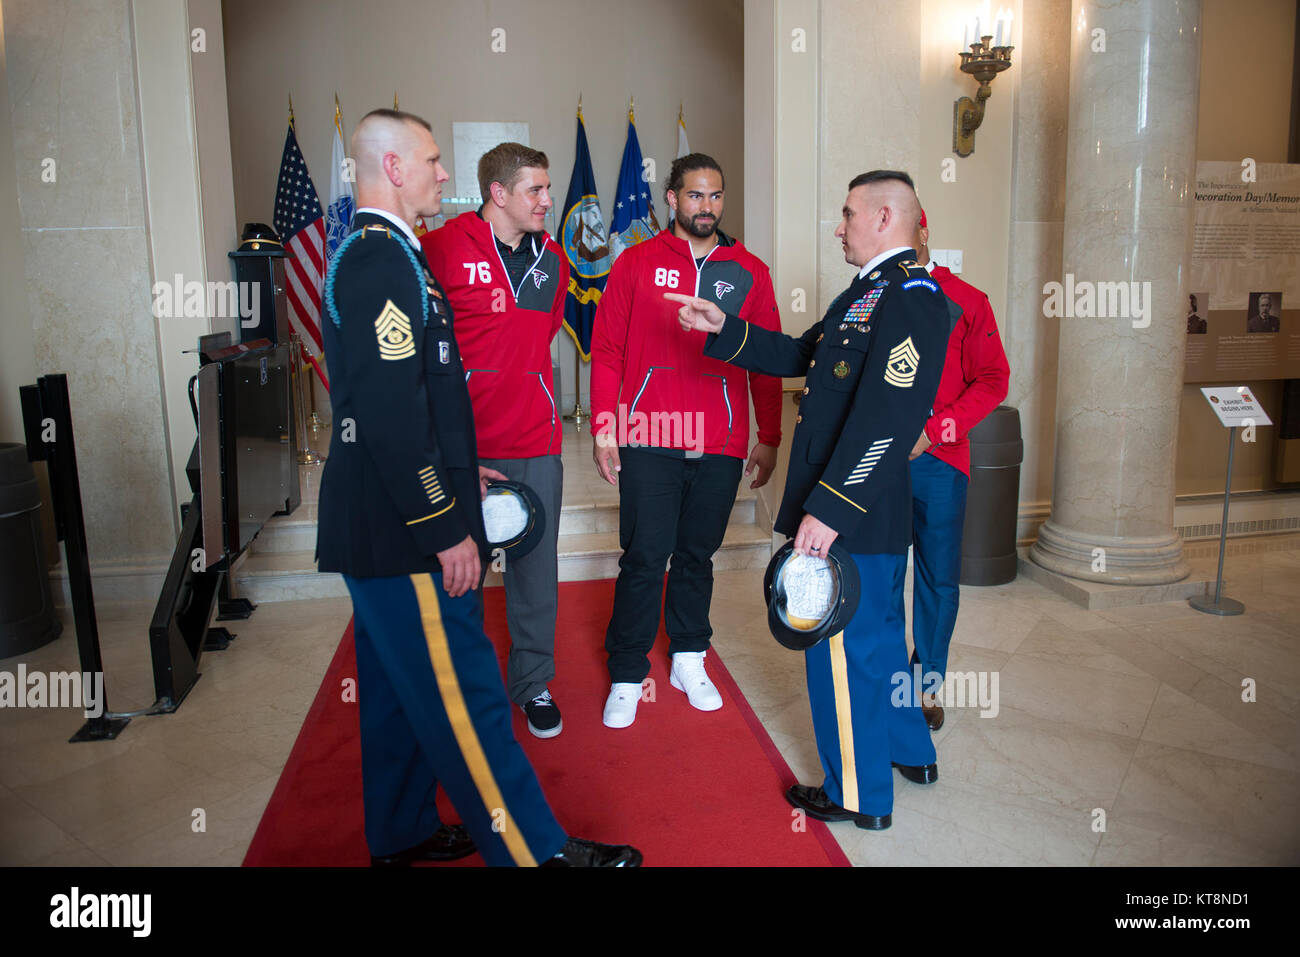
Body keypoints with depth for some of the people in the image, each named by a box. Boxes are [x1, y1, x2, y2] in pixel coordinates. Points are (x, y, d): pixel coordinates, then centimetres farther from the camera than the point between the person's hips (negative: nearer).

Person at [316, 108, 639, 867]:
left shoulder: (377, 254, 16)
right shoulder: (383, 261, -18)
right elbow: (392, 410, -25)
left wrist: (450, 471, 20)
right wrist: (446, 527, -21)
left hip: (386, 522, 11)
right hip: (404, 529, -11)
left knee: (401, 684, 20)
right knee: (462, 693, -2)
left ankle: (400, 833, 35)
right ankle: (533, 848, 10)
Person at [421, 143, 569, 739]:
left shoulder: (551, 258, 10)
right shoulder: (442, 250, -7)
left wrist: (516, 378, 13)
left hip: (536, 443, 5)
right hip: (461, 444, -4)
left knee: (536, 567, 11)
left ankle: (533, 683, 29)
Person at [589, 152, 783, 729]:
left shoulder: (749, 273, 9)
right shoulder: (637, 264, 5)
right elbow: (607, 351, 3)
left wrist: (769, 437, 7)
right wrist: (603, 427, -4)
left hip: (720, 444, 2)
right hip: (649, 442, -2)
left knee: (697, 556, 12)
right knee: (644, 558, 0)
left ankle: (688, 660, 27)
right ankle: (628, 677, 12)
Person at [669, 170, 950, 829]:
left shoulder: (911, 297, -19)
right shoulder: (868, 290, 14)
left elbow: (886, 421, -27)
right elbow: (801, 357, 20)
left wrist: (828, 509, -28)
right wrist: (723, 328, 14)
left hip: (856, 512, -10)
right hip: (874, 512, 10)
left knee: (844, 650, 3)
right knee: (878, 633, 23)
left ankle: (857, 795, 21)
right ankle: (910, 751, 43)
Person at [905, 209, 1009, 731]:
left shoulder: (966, 302, 1)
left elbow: (992, 379, -2)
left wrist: (934, 429, -12)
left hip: (938, 460, -1)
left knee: (939, 579, 6)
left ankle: (926, 684, 23)